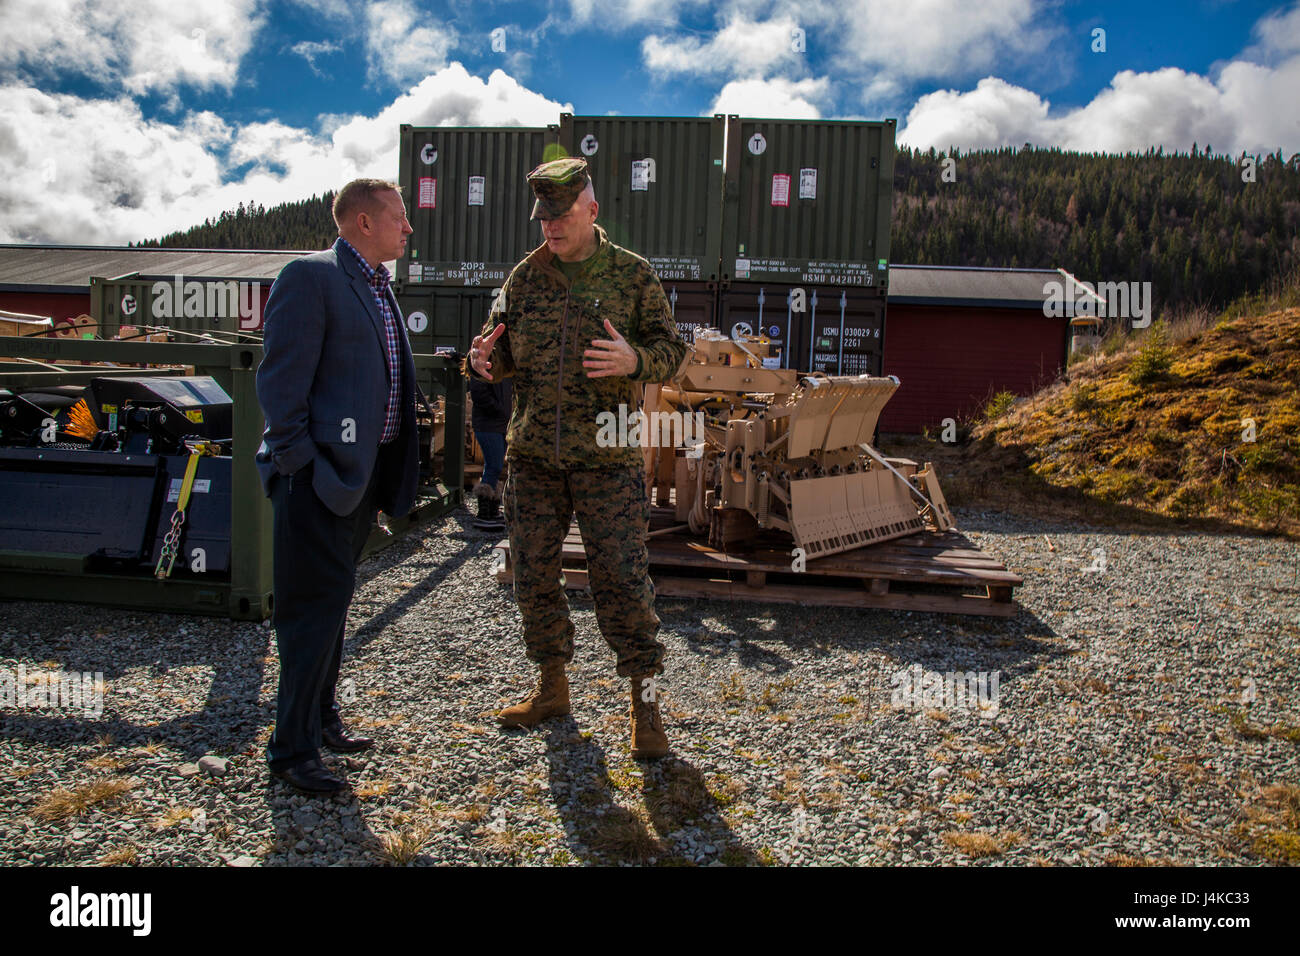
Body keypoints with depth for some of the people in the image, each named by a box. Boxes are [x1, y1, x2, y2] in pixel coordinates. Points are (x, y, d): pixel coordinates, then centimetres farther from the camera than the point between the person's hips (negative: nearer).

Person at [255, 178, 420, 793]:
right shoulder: (311, 276, -12)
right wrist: (299, 461, -18)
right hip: (319, 473, -9)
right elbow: (281, 379, -16)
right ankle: (291, 749, 9)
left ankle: (319, 718, 34)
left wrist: (390, 469, 18)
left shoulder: (378, 286, 17)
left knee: (332, 601, 19)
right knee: (317, 605, -4)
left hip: (362, 470, 9)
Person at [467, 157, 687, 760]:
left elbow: (670, 350, 1)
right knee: (533, 573, 10)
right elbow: (500, 344, 15)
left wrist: (634, 360, -22)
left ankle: (645, 701, 10)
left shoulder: (633, 274, 1)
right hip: (533, 454, 4)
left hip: (606, 455, -4)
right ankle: (552, 688, 28)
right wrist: (484, 358, -9)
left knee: (621, 577, -5)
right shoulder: (525, 276, 10)